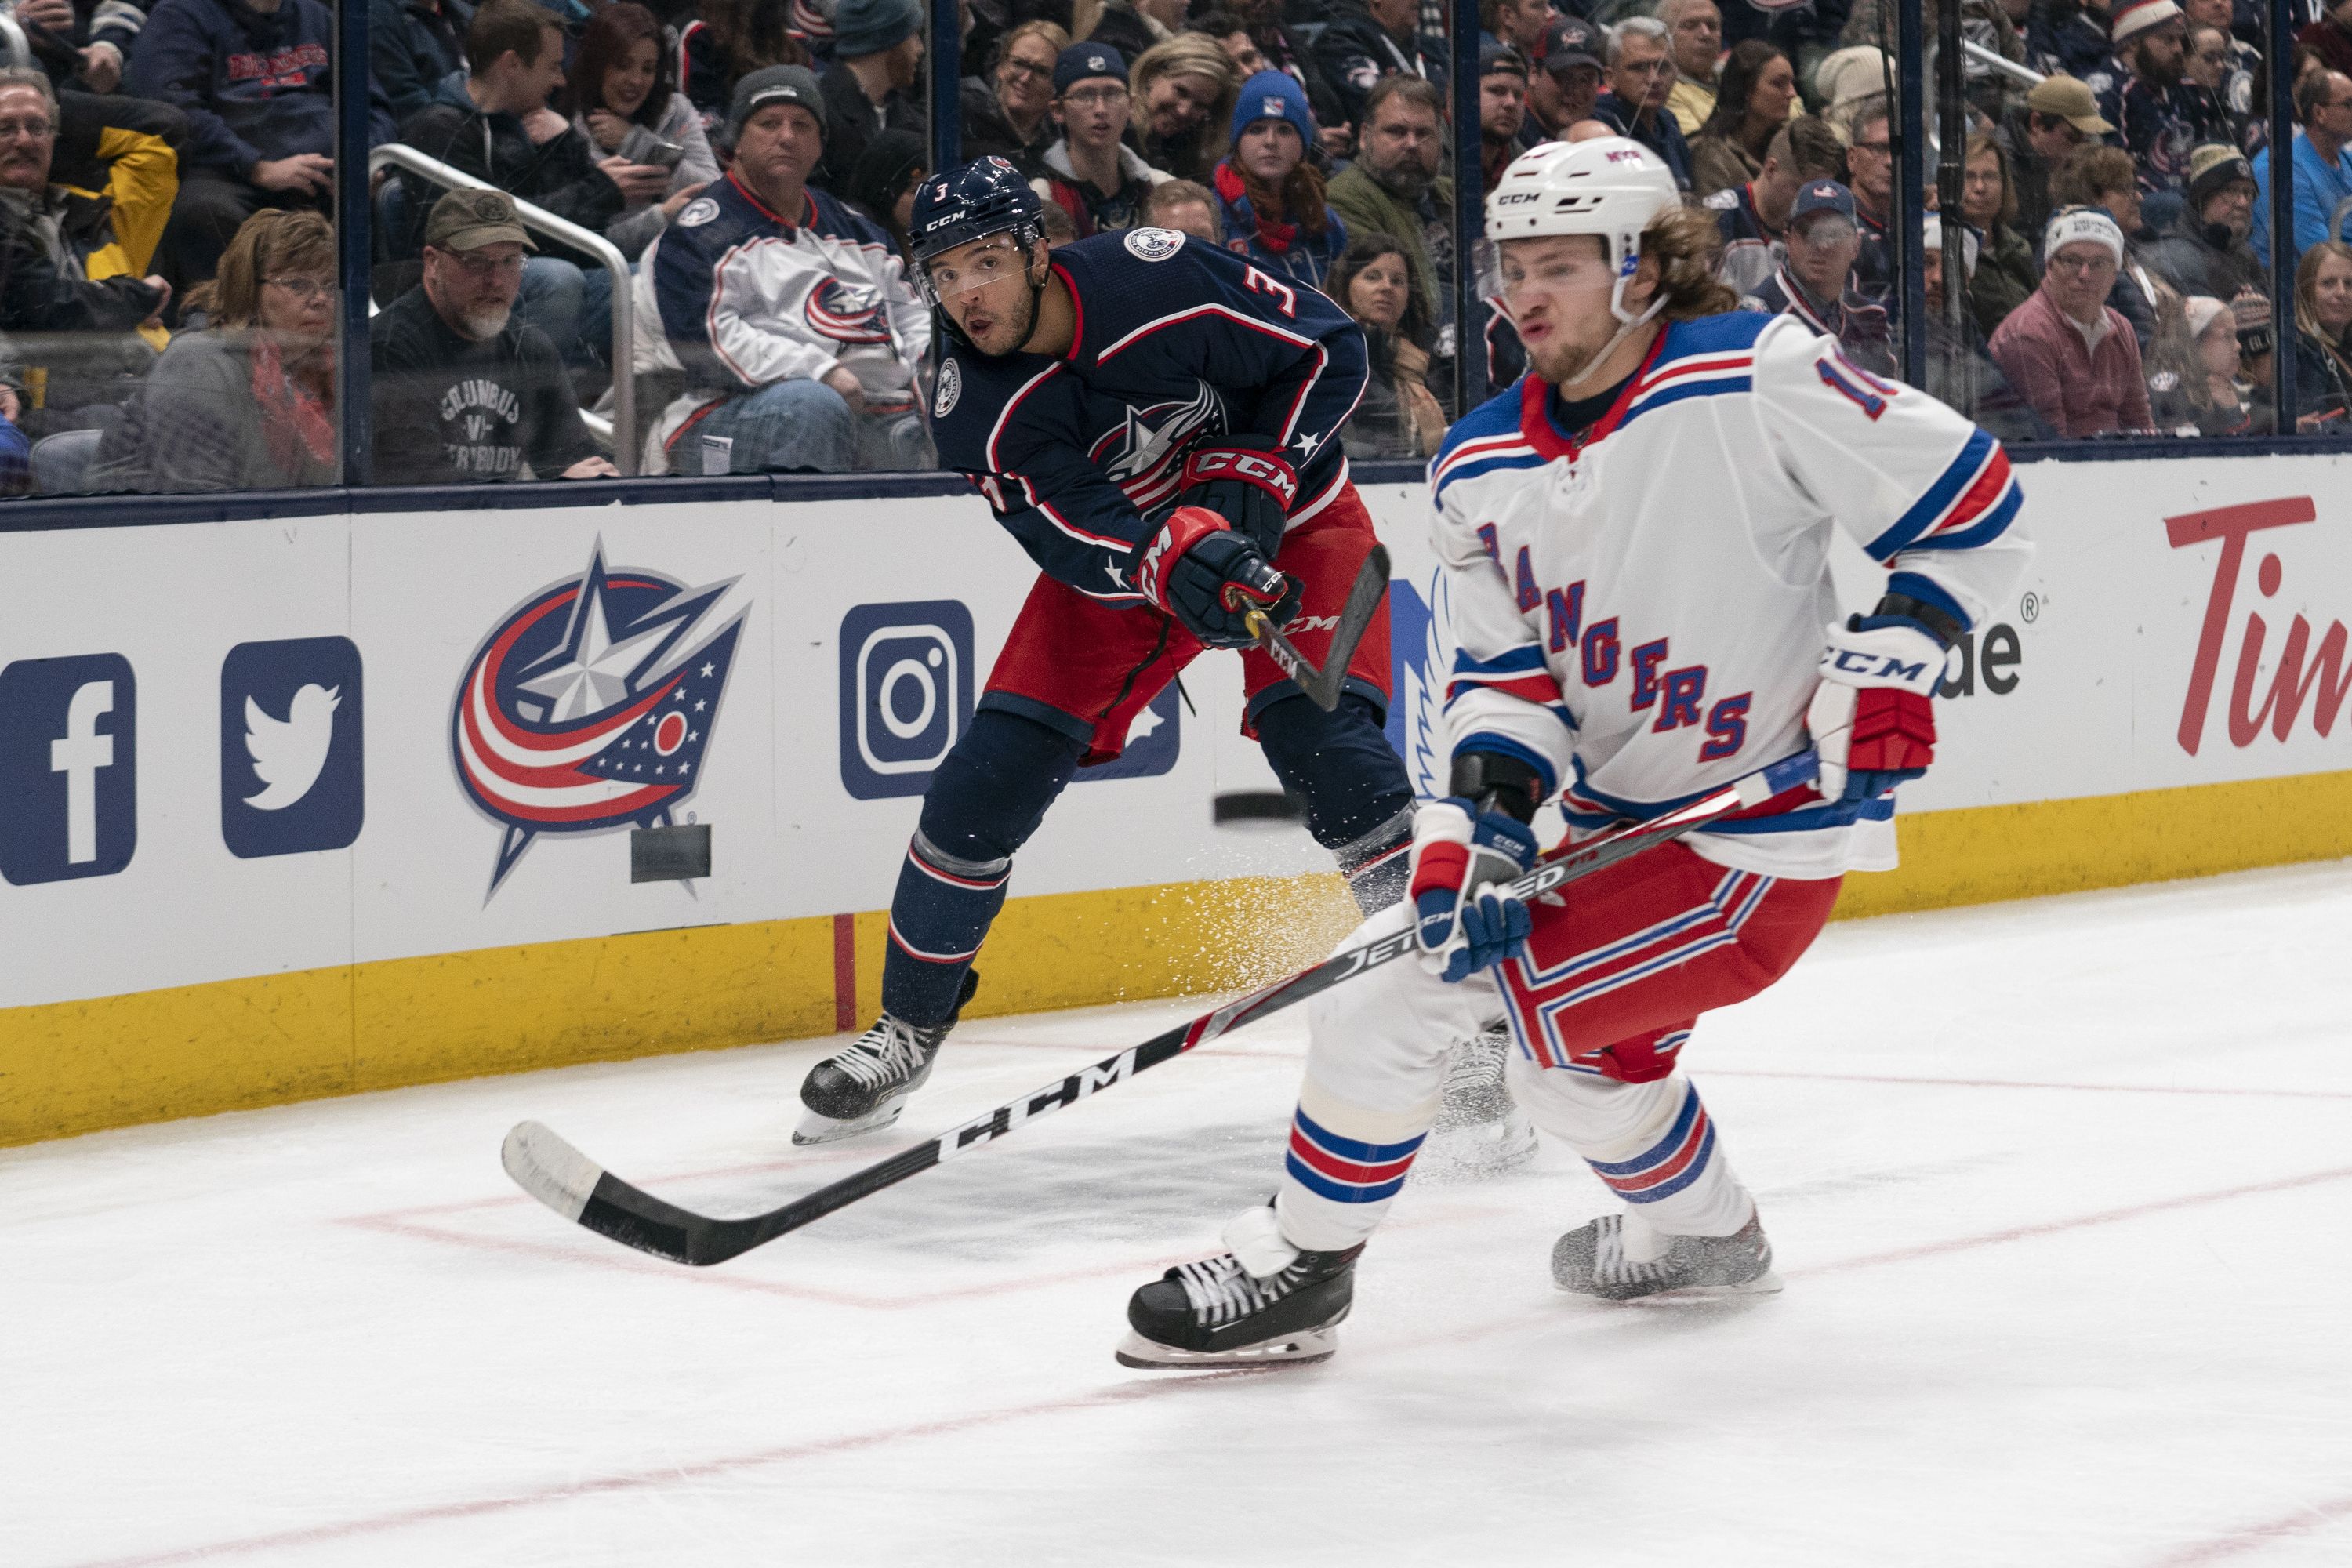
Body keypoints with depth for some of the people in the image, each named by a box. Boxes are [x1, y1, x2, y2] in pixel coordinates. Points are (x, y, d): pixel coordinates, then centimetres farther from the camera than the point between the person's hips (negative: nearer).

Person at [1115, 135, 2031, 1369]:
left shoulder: (1756, 377, -16)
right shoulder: (1480, 469, 5)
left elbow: (1973, 504, -11)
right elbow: (1508, 675, 2)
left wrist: (1890, 660, -20)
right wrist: (1479, 827, -15)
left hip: (1755, 843, -8)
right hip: (1617, 824, 8)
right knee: (1576, 1046, 28)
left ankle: (1295, 1268, 0)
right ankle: (1702, 1234, 56)